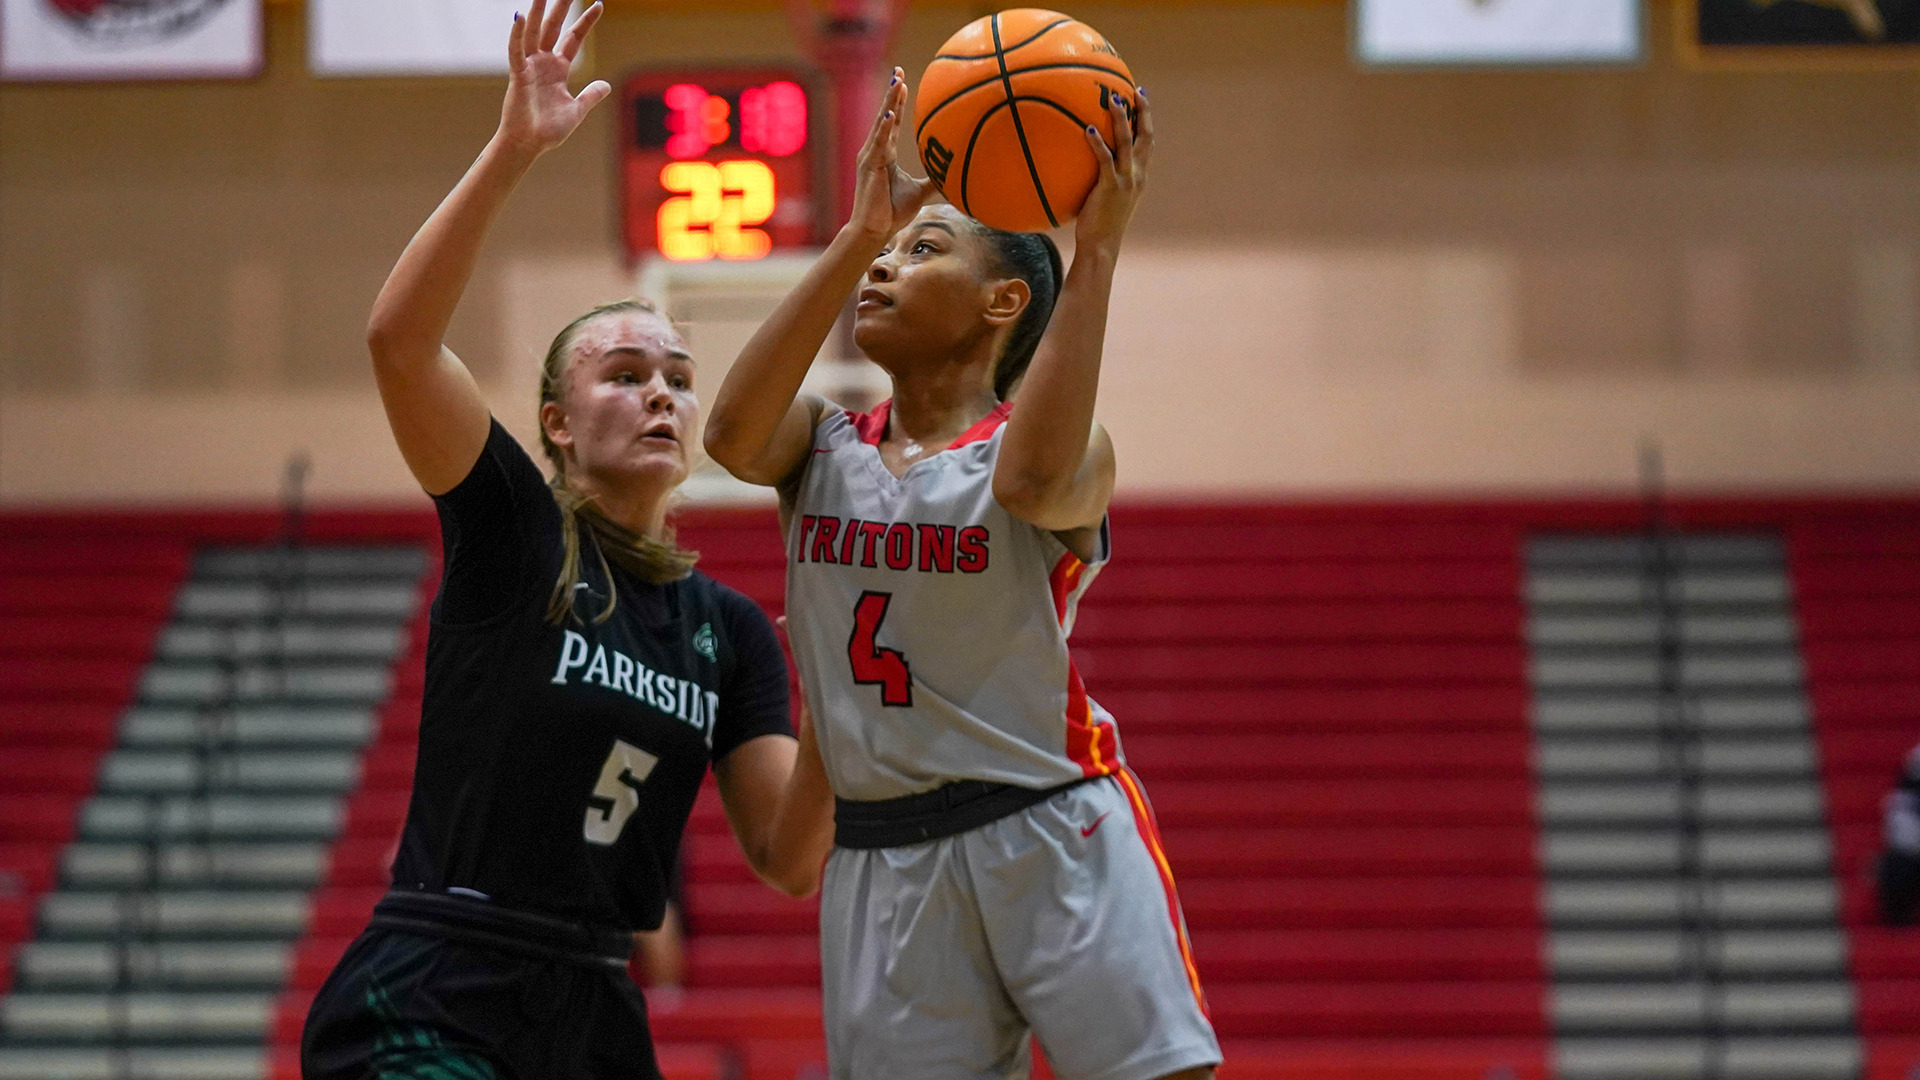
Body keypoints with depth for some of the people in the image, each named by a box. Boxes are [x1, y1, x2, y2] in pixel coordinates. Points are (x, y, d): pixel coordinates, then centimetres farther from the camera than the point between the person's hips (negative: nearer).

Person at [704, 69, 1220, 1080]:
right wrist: (855, 236, -15)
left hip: (1053, 839, -4)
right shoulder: (824, 448, 12)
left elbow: (1033, 480, -26)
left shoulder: (1062, 450, -1)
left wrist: (1093, 255, -28)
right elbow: (732, 434, -12)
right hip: (882, 866, 4)